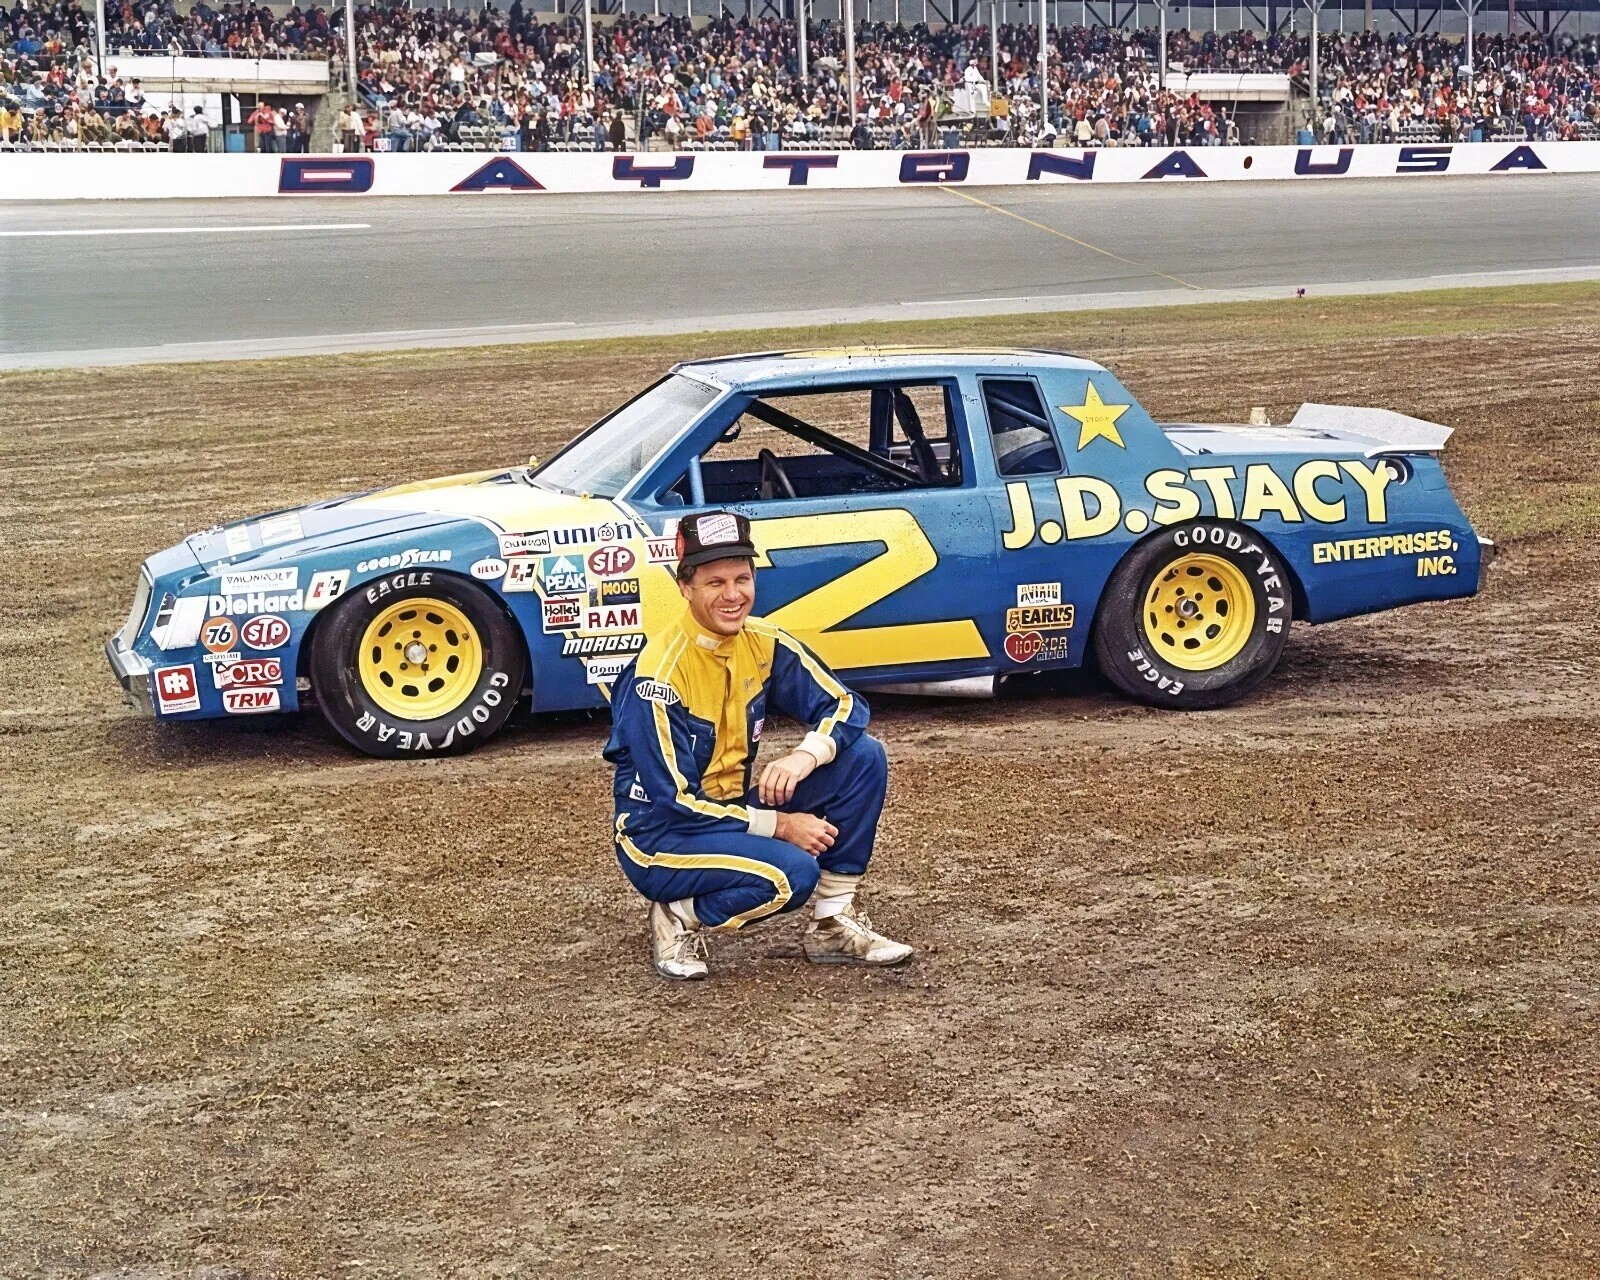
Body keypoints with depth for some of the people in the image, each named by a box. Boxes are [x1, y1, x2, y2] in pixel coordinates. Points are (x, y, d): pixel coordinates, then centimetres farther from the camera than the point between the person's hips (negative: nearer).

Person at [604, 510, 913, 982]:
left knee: (863, 757, -8)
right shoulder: (658, 673, -22)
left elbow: (844, 706, -2)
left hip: (734, 811, 7)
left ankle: (832, 924, 0)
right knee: (793, 873, -32)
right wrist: (779, 826, -21)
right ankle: (681, 917, -5)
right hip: (658, 834, -7)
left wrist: (806, 756, -24)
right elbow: (673, 802, -22)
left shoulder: (765, 644, -4)